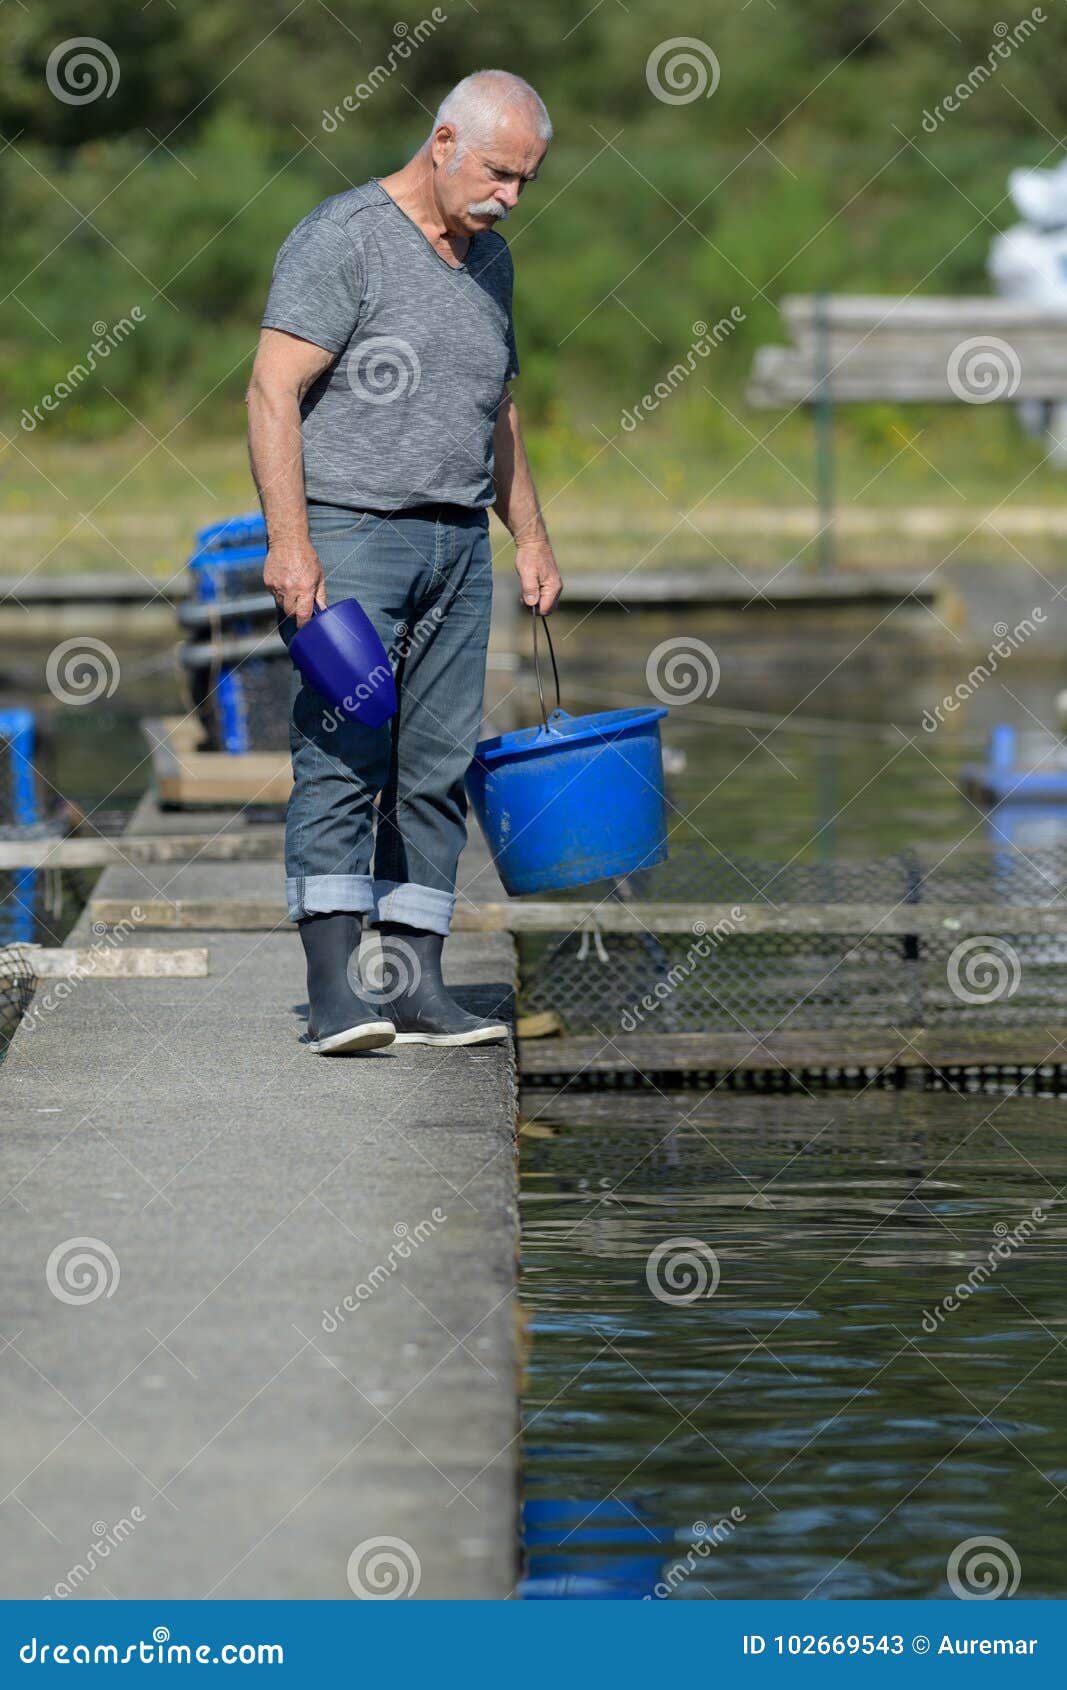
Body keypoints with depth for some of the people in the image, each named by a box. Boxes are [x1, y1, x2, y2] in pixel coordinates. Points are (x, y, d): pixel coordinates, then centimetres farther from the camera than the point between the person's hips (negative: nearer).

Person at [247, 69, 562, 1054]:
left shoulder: (489, 259, 16)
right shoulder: (344, 240, -8)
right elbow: (273, 391, -14)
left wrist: (530, 536, 21)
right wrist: (289, 540, -21)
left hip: (458, 547, 7)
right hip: (350, 534, -7)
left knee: (436, 768, 3)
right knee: (342, 757, -12)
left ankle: (417, 987, 5)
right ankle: (333, 993, -17)